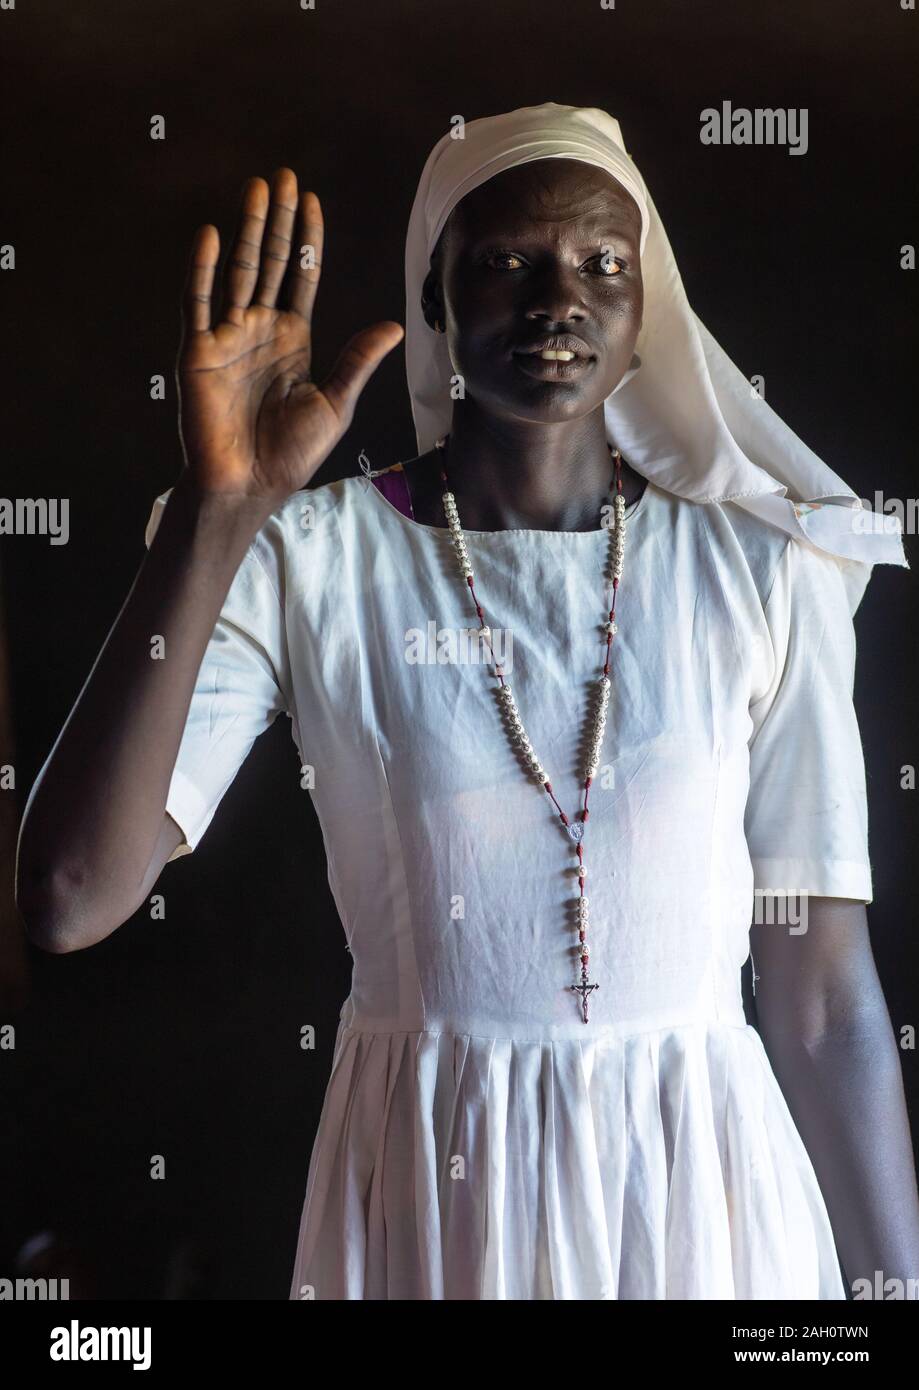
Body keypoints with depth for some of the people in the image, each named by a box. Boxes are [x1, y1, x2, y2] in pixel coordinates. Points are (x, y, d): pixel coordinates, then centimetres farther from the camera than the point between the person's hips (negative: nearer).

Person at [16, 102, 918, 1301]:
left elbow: (823, 997, -1)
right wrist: (217, 512, -23)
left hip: (704, 1175, 1)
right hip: (424, 1189, 0)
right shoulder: (304, 560, -7)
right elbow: (70, 899, -20)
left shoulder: (761, 572, -4)